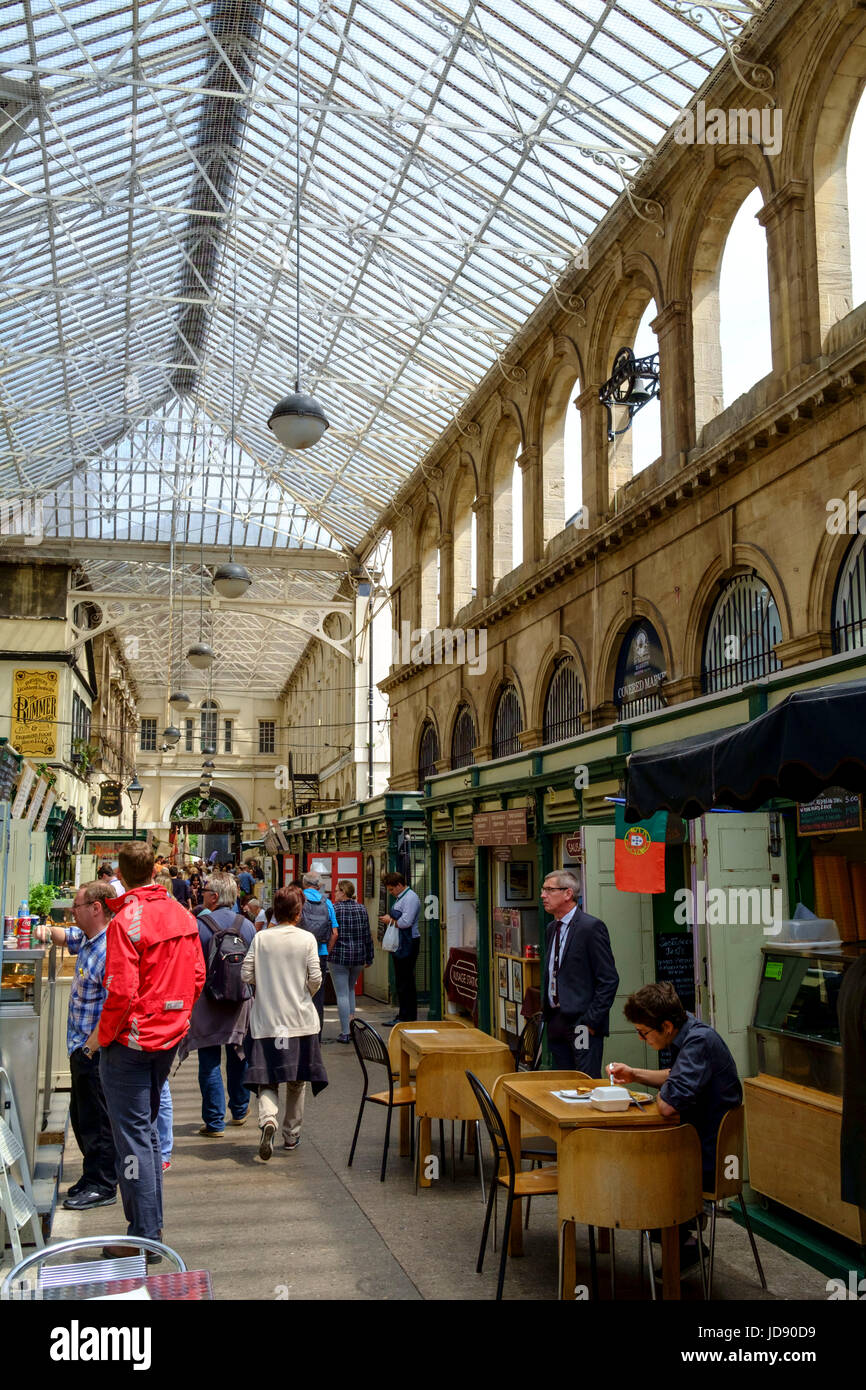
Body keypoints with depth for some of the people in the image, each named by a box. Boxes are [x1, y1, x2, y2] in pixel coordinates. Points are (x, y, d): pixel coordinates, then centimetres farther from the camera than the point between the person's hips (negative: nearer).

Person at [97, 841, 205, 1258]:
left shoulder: (126, 921, -18)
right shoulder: (182, 915, 4)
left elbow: (121, 992, -21)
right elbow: (197, 976, 8)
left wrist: (103, 1035, -8)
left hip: (131, 1042, -8)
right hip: (170, 1036, 8)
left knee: (133, 1135, 1)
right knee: (147, 1127, 19)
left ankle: (144, 1234, 6)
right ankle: (152, 1221, 28)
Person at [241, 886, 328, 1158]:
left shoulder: (261, 937, -2)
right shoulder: (306, 939, -5)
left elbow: (246, 974, -2)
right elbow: (315, 979, -8)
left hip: (266, 1019, 1)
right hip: (300, 1018, 0)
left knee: (267, 1078, 3)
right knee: (296, 1080, 13)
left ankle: (268, 1119, -23)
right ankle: (291, 1135, 21)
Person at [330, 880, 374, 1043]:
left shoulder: (333, 909, -9)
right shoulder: (362, 909, 5)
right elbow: (367, 935, 8)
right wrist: (369, 958, 15)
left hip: (339, 956, -5)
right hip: (358, 956, 5)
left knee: (342, 994, 0)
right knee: (350, 989, 24)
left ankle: (345, 1033, 1)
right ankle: (351, 1020, 17)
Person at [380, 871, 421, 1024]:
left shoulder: (410, 898, -14)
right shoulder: (400, 898, 18)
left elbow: (406, 922, -22)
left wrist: (390, 920, -8)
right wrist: (389, 919, 9)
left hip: (407, 945, -11)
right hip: (400, 946, 11)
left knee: (405, 982, -7)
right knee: (400, 981, 13)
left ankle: (407, 1017, -2)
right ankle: (403, 1015, 20)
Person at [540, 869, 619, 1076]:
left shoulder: (591, 927, -11)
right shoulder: (552, 928, 14)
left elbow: (609, 979, -13)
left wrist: (592, 1020, -16)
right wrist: (547, 1015, 12)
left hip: (581, 1022, -8)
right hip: (556, 1022, 8)